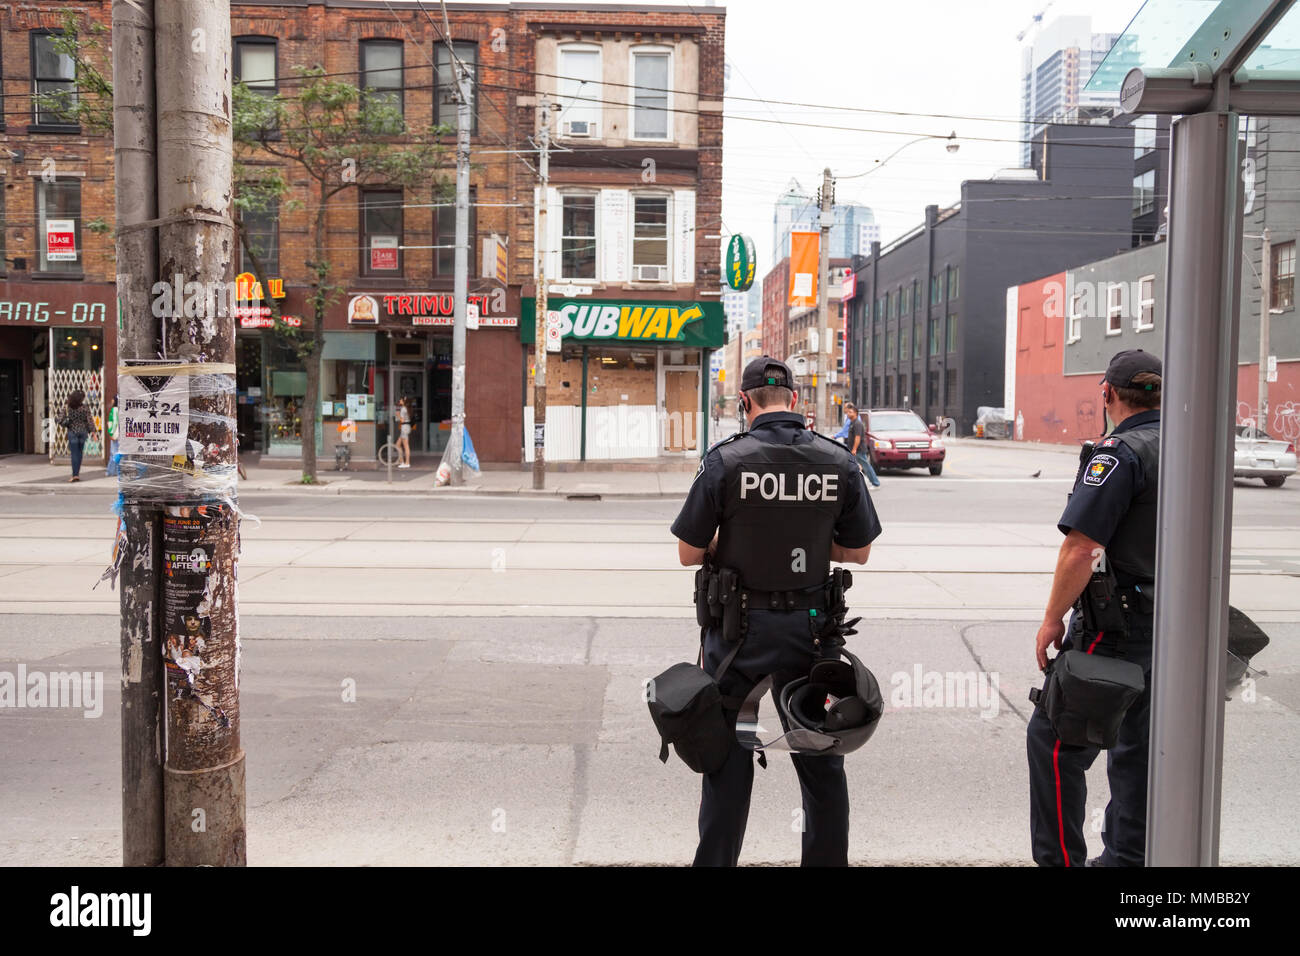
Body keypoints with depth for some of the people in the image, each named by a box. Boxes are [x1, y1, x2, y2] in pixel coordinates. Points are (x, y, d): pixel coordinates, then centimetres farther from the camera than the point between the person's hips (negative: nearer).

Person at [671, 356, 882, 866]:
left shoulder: (726, 460, -13)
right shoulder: (839, 462, -5)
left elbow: (689, 552, -8)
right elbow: (858, 551, 4)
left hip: (738, 624, -2)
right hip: (811, 624, 2)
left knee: (728, 756, 11)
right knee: (820, 762, 16)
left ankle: (716, 860, 20)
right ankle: (827, 858, 25)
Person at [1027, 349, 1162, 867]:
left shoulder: (1119, 454, -16)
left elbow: (1081, 547, -23)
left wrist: (1052, 620, -15)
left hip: (1117, 628, -9)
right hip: (1170, 625, 9)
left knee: (1054, 739, -1)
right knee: (1137, 745, 17)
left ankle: (1060, 858, 3)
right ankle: (1125, 855, 26)